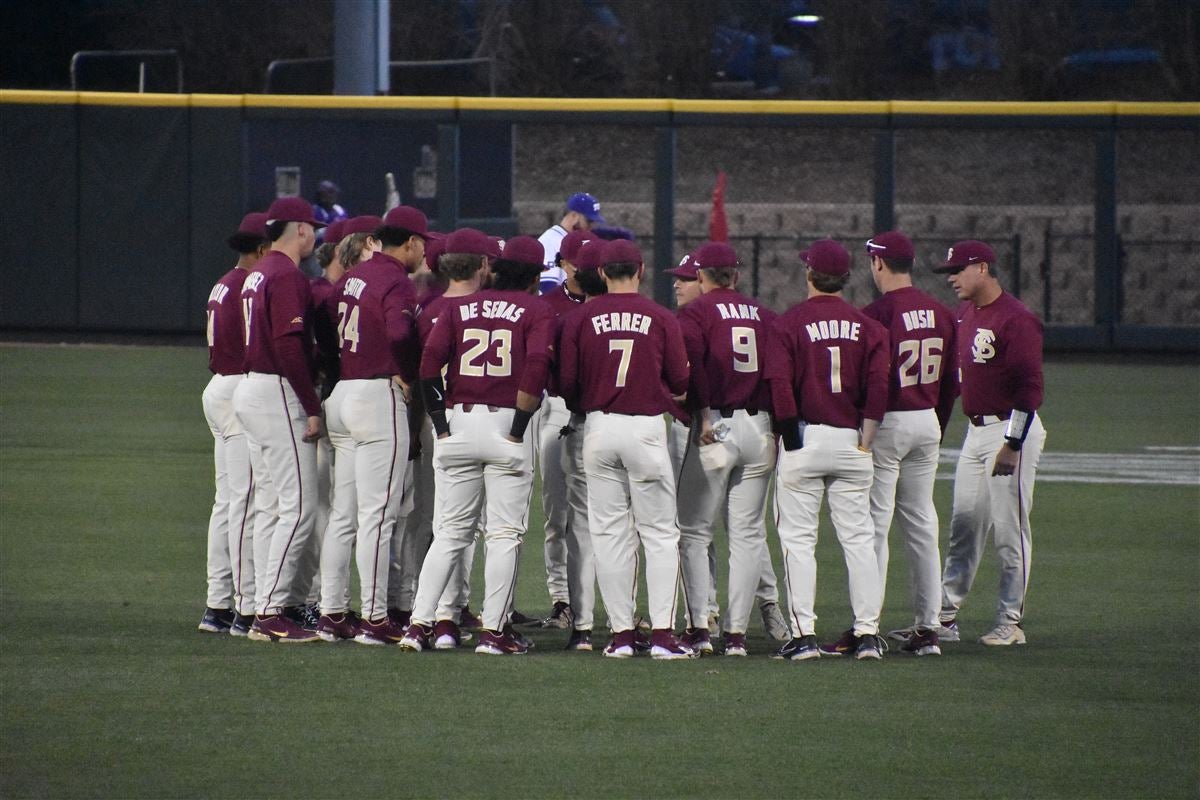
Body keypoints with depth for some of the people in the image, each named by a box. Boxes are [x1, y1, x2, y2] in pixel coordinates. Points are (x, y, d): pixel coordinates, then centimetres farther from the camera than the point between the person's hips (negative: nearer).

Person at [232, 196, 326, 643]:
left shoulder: (258, 274, 16)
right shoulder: (288, 276, -14)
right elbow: (289, 346, -22)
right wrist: (312, 408, -20)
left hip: (251, 389, 10)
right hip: (278, 396, -10)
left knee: (273, 507, 13)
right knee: (298, 507, -10)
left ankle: (267, 609, 14)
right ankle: (271, 614, -13)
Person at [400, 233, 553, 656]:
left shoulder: (459, 307, 11)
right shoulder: (535, 310, 3)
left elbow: (429, 364, 0)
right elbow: (536, 368, -13)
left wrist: (441, 426, 2)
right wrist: (518, 430, -8)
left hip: (458, 425, 3)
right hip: (506, 425, -3)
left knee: (450, 532, 9)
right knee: (504, 533, 2)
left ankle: (419, 624, 2)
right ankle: (494, 630, 1)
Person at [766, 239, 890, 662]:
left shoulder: (790, 323, -6)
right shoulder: (867, 326, 3)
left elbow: (779, 385, -13)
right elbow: (879, 387, -4)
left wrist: (793, 441, -6)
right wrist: (865, 441, 0)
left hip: (804, 439, -3)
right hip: (851, 439, 3)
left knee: (798, 538, 2)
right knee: (858, 537, 7)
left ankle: (804, 634, -3)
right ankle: (867, 632, 4)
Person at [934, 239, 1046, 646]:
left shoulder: (1016, 319, -15)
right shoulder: (964, 316, 12)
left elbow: (1029, 387, -19)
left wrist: (1012, 444, -21)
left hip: (1012, 429, -9)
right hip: (975, 430, 9)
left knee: (1009, 529, -3)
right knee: (963, 525, 10)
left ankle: (1011, 623, 2)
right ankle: (945, 616, 14)